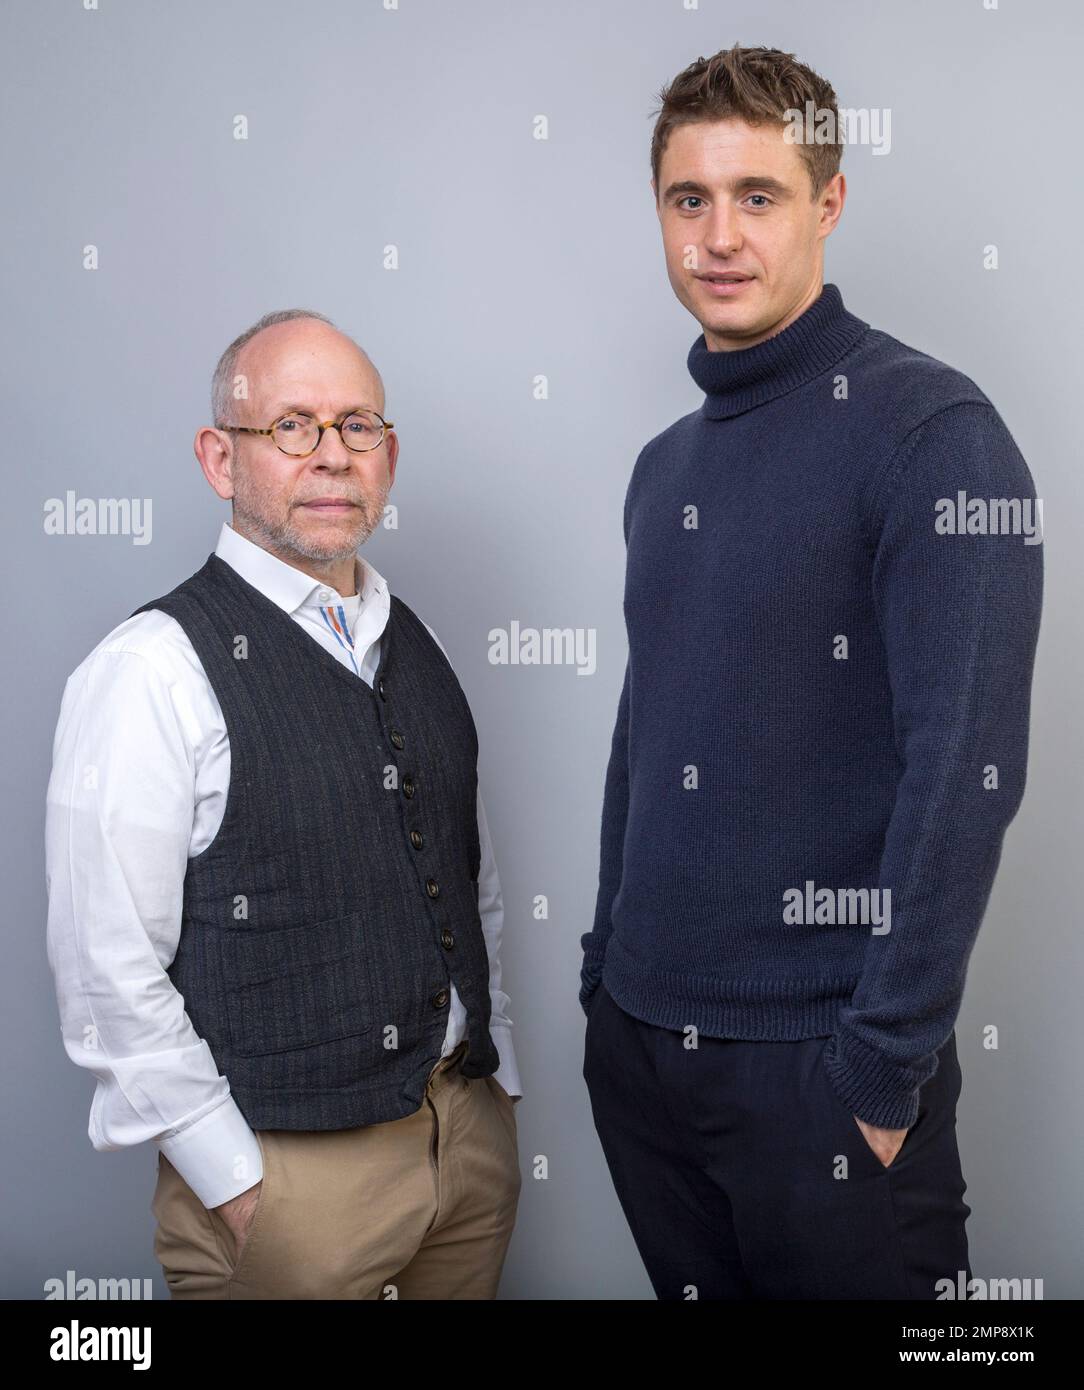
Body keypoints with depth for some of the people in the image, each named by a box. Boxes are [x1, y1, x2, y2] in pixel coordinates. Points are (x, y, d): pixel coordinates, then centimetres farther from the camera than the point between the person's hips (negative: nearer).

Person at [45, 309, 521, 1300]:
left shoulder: (416, 648, 8)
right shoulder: (153, 671, -14)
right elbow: (110, 976, -17)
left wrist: (498, 1084, 12)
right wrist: (237, 1186, -14)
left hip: (472, 1136, 6)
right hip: (288, 1171, -6)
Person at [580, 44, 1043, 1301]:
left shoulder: (930, 431, -12)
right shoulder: (665, 465, 10)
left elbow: (965, 769, -18)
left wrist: (887, 1062, -18)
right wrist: (608, 975, 13)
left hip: (819, 1059, -6)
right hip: (640, 1042, 7)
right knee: (694, 1287, 20)